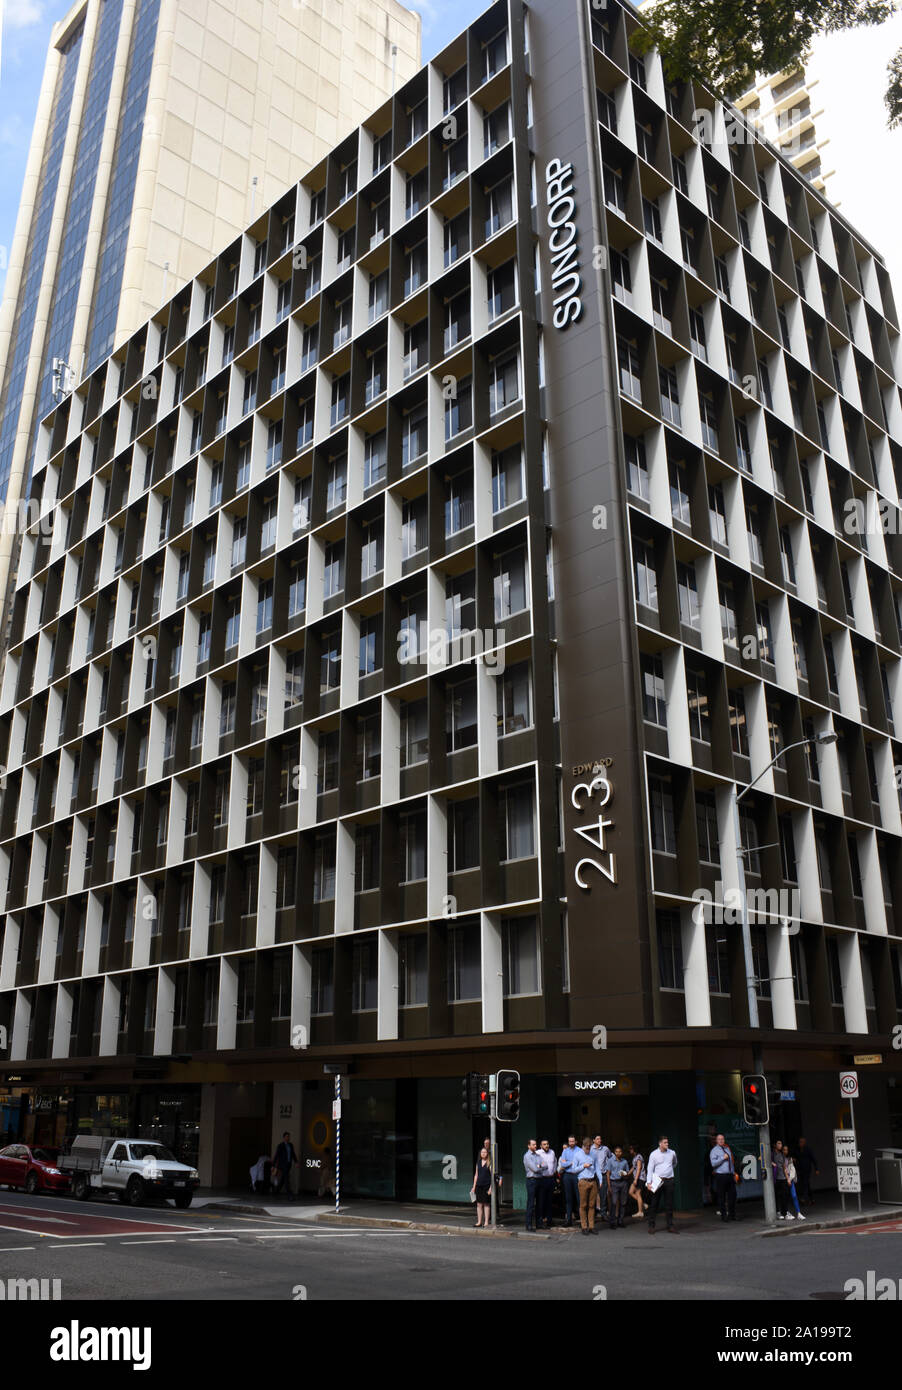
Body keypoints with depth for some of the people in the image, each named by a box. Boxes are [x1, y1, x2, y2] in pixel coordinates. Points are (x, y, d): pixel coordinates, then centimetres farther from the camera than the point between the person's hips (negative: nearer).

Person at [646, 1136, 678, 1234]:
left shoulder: (672, 1153, 5)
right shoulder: (653, 1154, -3)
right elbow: (650, 1169, -6)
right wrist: (648, 1182, -13)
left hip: (669, 1181, 3)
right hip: (658, 1181, -3)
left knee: (669, 1204, 5)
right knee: (654, 1204, 0)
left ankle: (670, 1226, 11)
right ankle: (651, 1226, 5)